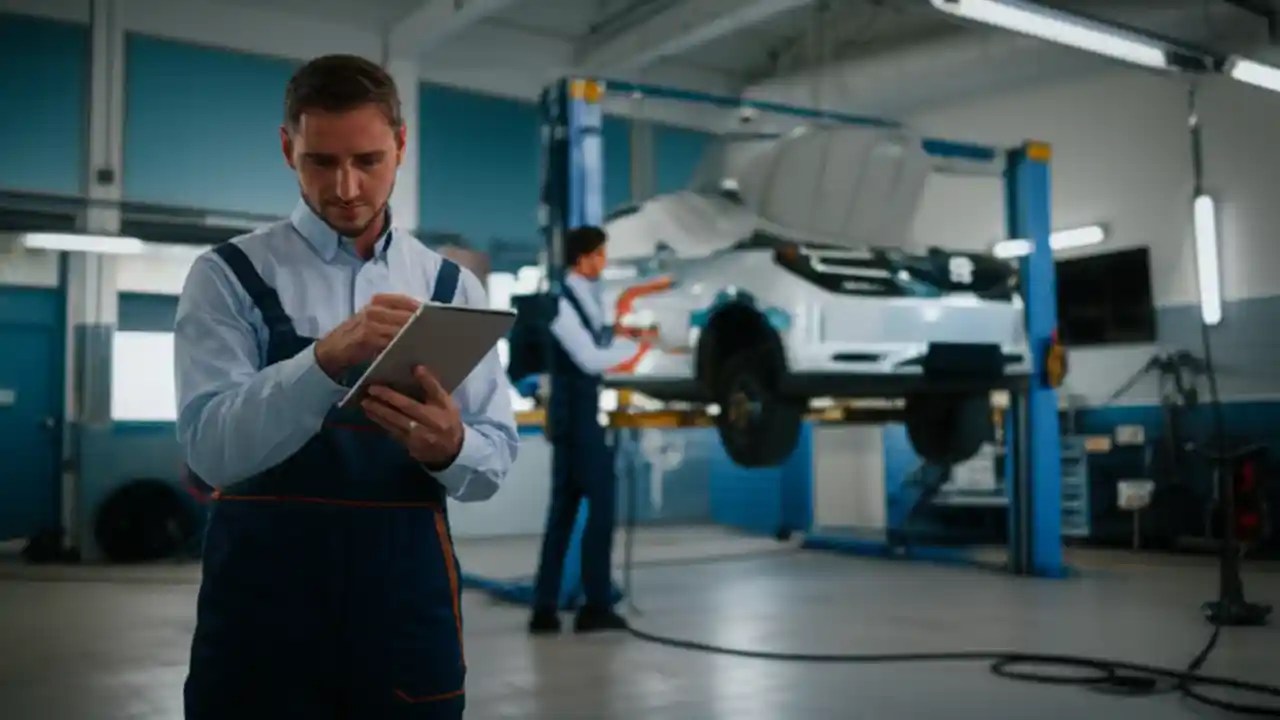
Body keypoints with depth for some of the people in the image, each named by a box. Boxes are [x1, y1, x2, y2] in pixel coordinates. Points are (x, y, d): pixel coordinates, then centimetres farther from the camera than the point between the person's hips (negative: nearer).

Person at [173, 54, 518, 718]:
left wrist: (448, 445, -21)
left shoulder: (453, 287, 7)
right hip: (266, 590, -2)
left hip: (407, 594, 3)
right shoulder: (231, 276, -1)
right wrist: (327, 359, -30)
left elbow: (494, 459, 2)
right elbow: (210, 447, -14)